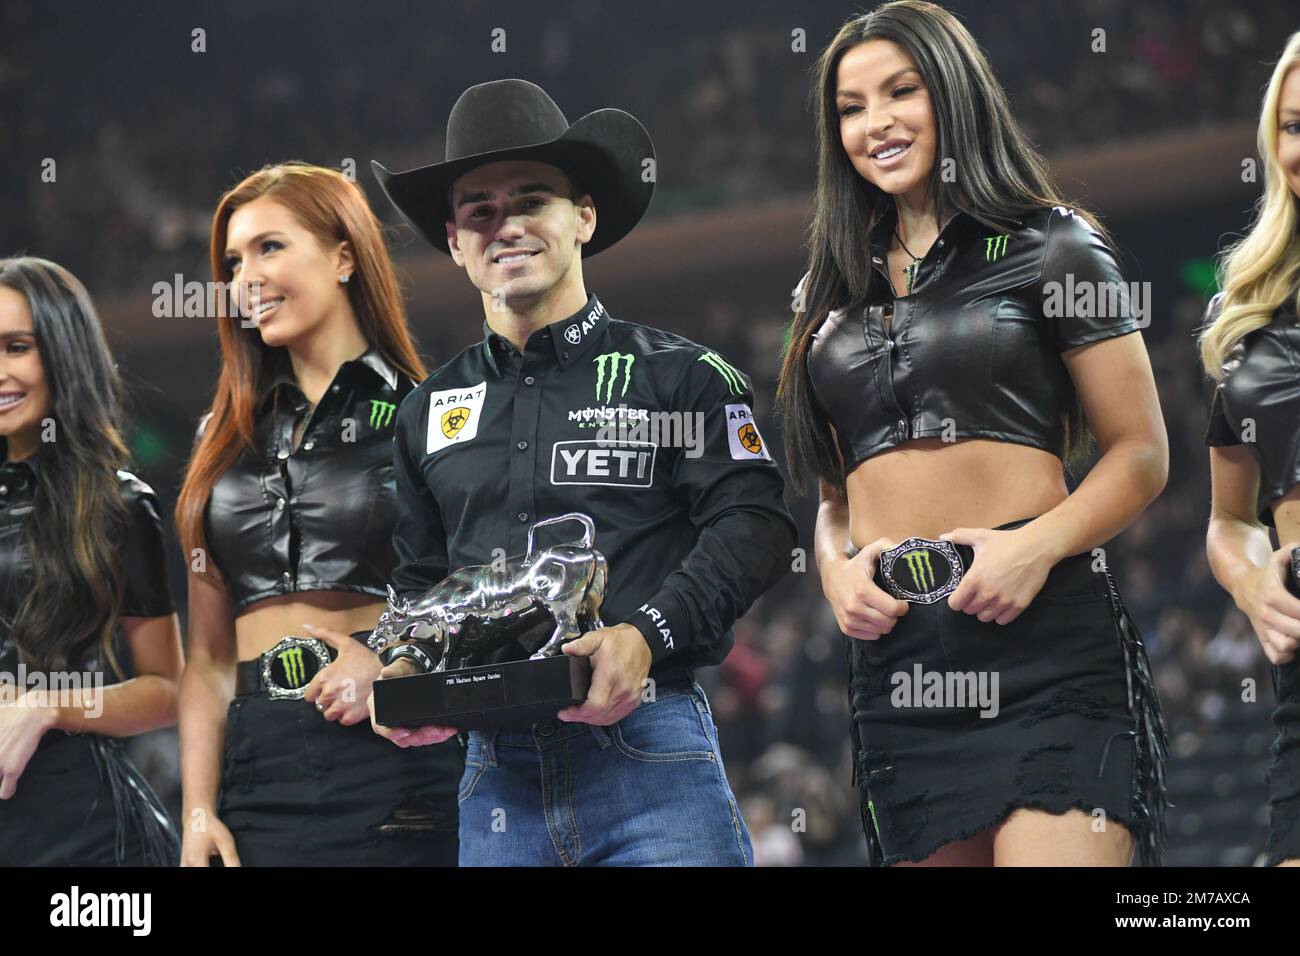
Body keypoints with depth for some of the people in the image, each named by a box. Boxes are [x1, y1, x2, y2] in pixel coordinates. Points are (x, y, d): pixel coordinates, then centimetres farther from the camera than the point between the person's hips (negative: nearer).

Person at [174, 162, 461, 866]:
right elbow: (208, 657, 14)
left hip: (395, 772, -4)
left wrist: (393, 667, -18)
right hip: (256, 774, 4)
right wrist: (198, 814, 4)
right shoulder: (225, 437, 15)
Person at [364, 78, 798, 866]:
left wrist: (648, 635, -19)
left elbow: (754, 522, -5)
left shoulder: (680, 376, 5)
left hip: (650, 749, -4)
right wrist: (406, 669, 3)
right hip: (497, 766, 4)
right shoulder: (431, 411, 19)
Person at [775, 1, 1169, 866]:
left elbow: (1142, 454, 1)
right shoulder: (840, 292, 20)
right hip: (895, 657, 5)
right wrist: (837, 566, 1)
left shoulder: (1049, 248, 5)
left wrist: (1038, 545, -15)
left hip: (1041, 632, -5)